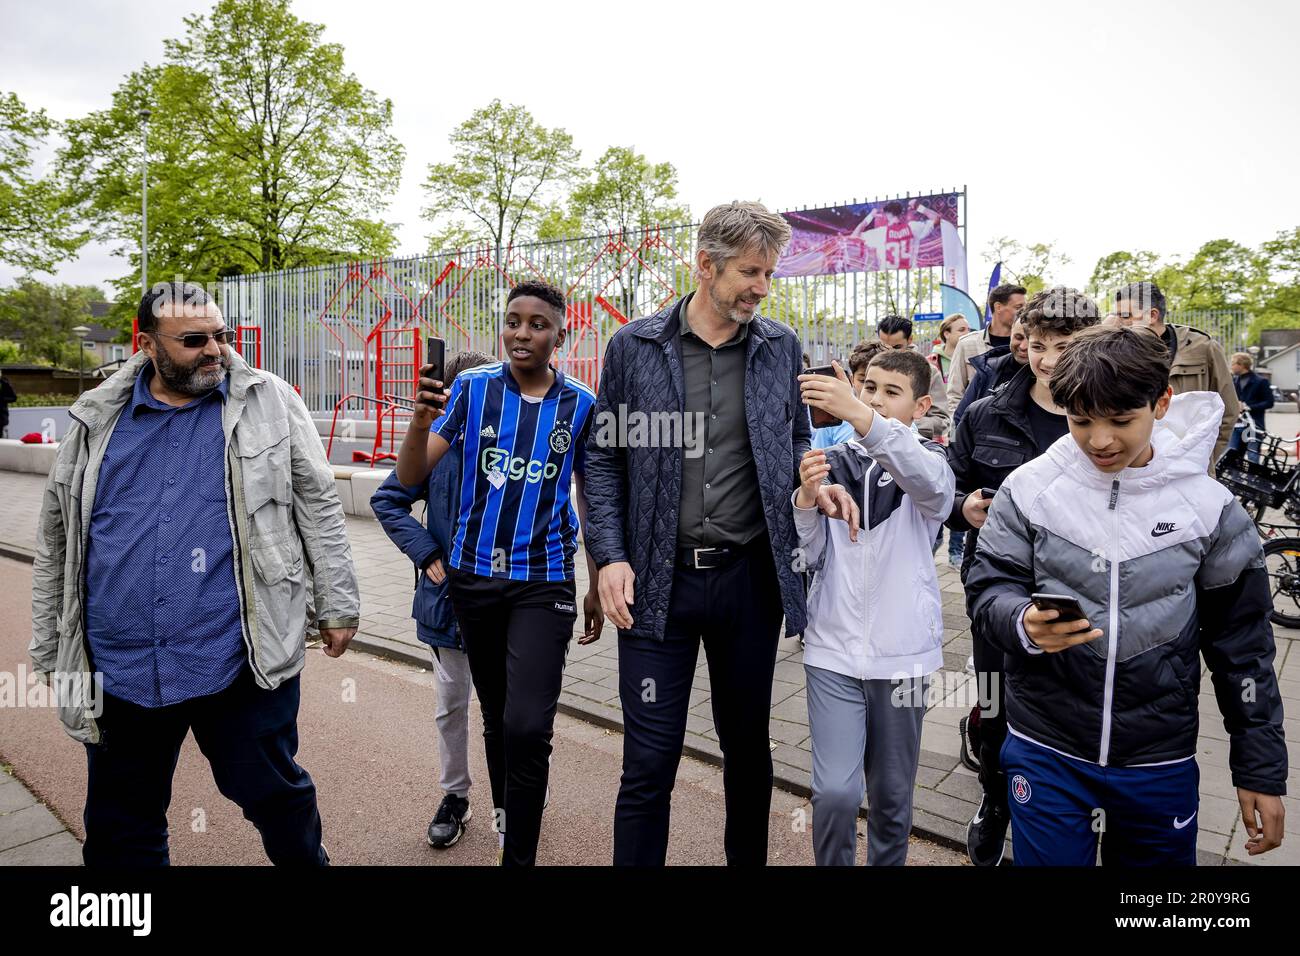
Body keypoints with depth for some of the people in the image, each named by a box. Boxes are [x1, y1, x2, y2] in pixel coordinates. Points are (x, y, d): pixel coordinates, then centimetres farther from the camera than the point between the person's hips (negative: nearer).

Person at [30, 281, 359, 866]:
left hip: (241, 661, -3)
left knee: (274, 794, 10)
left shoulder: (267, 402, 0)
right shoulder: (97, 421, 6)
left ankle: (308, 860, 38)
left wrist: (335, 604, -1)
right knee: (119, 830, 18)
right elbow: (58, 540, 14)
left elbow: (318, 505, 0)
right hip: (122, 670, 3)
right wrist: (48, 651, 16)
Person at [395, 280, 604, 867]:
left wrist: (597, 589, 9)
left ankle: (518, 855, 10)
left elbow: (589, 500, 7)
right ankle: (504, 807, 46)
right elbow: (411, 478, -6)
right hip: (474, 576, 2)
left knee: (527, 726, -11)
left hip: (544, 582, -1)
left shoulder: (580, 405, -2)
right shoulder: (471, 389, -3)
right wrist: (422, 419, -26)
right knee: (496, 713, 18)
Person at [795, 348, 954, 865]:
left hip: (902, 653, 0)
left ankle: (887, 862, 36)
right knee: (834, 792, -6)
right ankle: (832, 864, 19)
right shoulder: (832, 461, 5)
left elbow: (929, 482, -28)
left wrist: (860, 415, -42)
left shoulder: (928, 463, 0)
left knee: (891, 794, 13)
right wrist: (806, 498, -15)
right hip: (832, 650, 1)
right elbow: (810, 556, 4)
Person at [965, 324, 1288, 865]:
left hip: (1161, 764, 2)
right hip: (1044, 753, -1)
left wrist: (1262, 771, 6)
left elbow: (1241, 645, 2)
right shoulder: (1030, 489, -8)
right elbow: (988, 591, -5)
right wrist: (1026, 625, -28)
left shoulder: (1209, 506, -4)